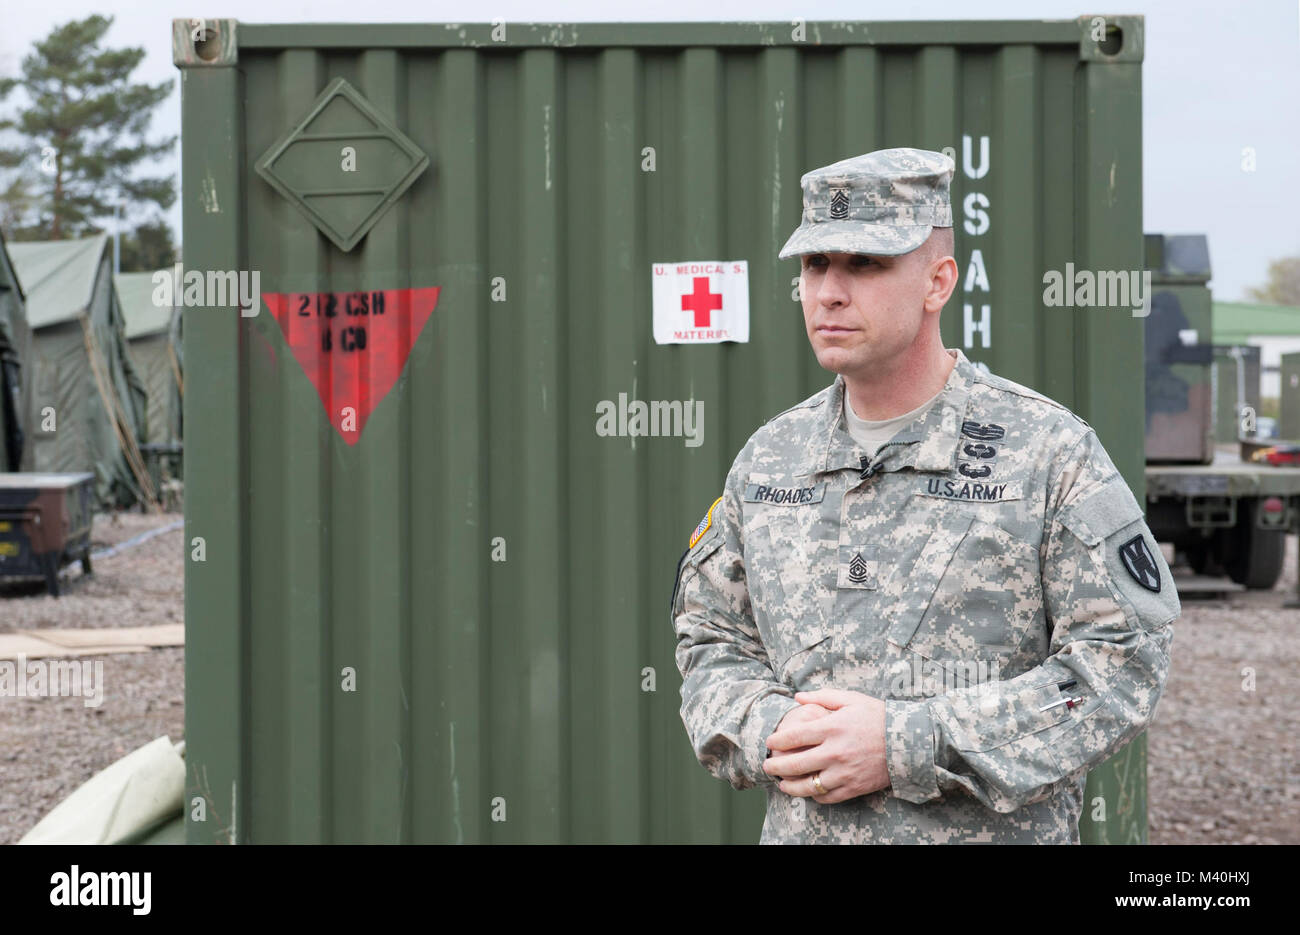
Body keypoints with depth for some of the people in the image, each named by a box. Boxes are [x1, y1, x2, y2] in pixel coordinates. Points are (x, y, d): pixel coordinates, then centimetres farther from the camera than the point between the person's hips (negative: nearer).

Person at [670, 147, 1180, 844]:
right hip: (799, 827, 4)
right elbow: (710, 639, 12)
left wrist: (906, 745, -19)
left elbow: (1123, 662, -13)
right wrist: (769, 734, -11)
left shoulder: (1048, 452, -8)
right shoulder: (768, 458, 5)